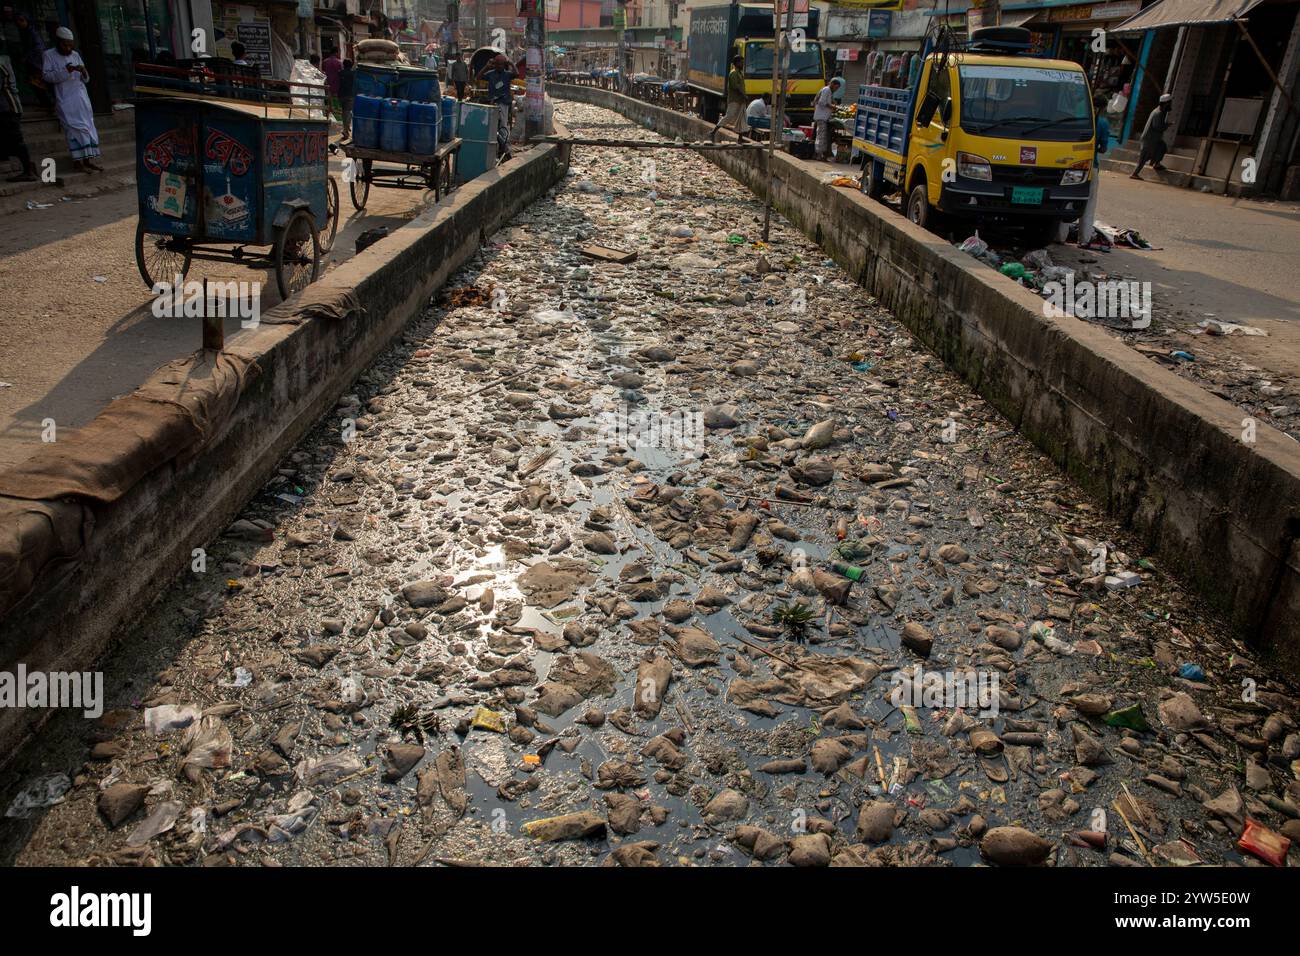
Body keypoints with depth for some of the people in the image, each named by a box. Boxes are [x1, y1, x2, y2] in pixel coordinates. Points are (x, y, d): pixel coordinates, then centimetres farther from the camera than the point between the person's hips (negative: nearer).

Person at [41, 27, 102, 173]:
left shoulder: (75, 54, 15)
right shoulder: (49, 55, 2)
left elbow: (85, 79, 14)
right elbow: (46, 75, -8)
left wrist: (84, 72, -9)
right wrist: (65, 71, -18)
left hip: (81, 96, 5)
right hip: (65, 99, -5)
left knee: (88, 126, 0)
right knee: (74, 128, -12)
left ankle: (89, 159, 2)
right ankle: (77, 161, -11)